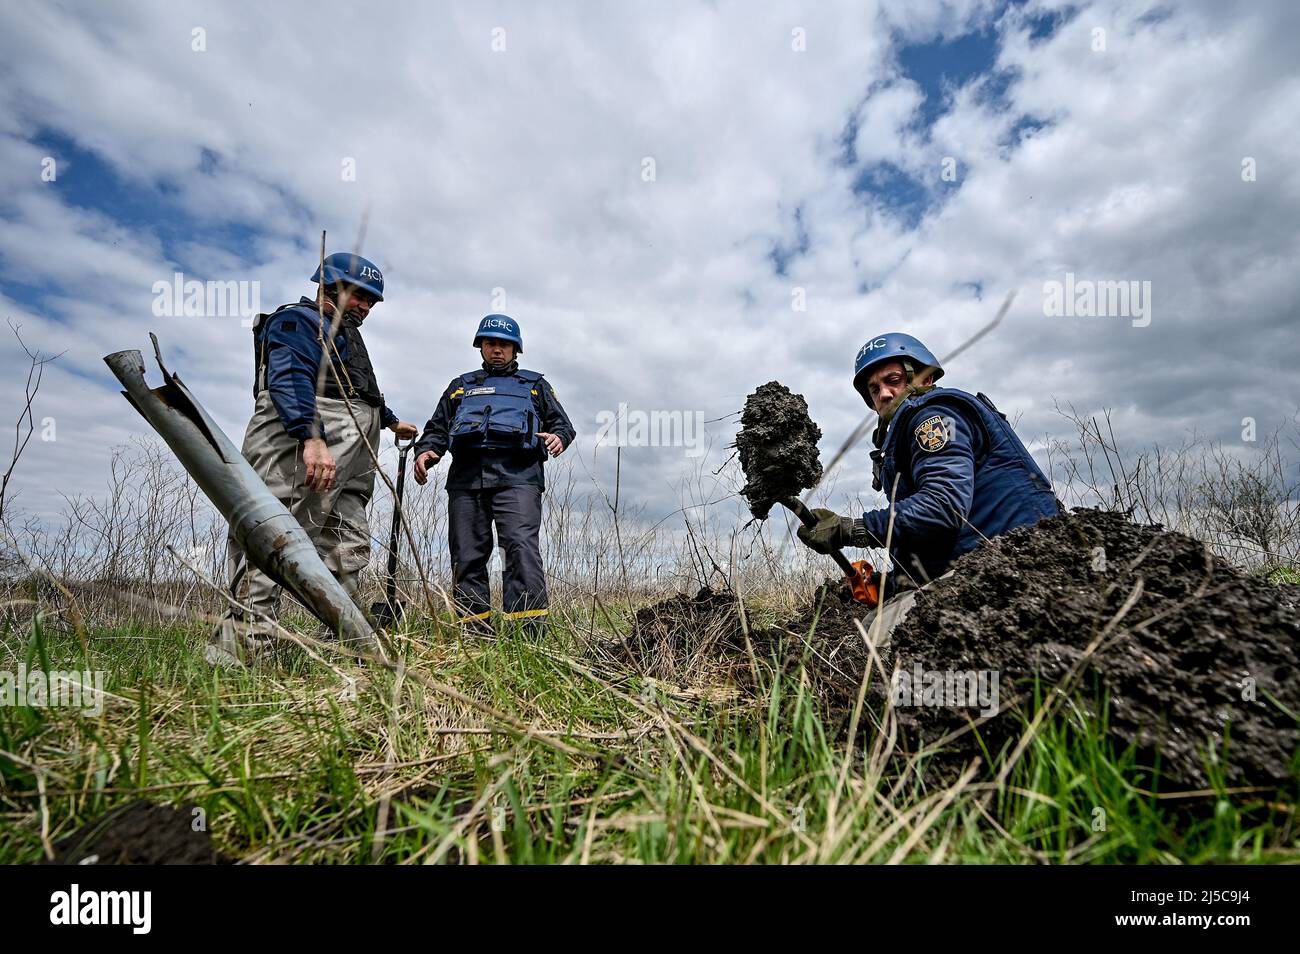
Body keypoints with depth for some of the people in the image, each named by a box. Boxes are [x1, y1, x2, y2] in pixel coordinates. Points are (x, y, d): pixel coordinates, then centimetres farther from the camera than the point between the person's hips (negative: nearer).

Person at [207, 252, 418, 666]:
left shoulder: (344, 335, 34)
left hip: (347, 465, 10)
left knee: (349, 549, 4)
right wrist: (312, 437, -29)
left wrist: (390, 420, 62)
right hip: (303, 448, -10)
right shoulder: (297, 320, 3)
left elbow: (361, 390, 50)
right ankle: (243, 646, -18)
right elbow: (289, 379, -15)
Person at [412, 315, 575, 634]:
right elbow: (437, 429, 26)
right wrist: (424, 451, 3)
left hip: (518, 476, -3)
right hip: (466, 476, 3)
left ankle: (530, 633, -26)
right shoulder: (461, 386, 31)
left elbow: (562, 424, 19)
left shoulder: (535, 385, 26)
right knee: (467, 557, -2)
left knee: (522, 546, -21)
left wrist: (558, 437, -7)